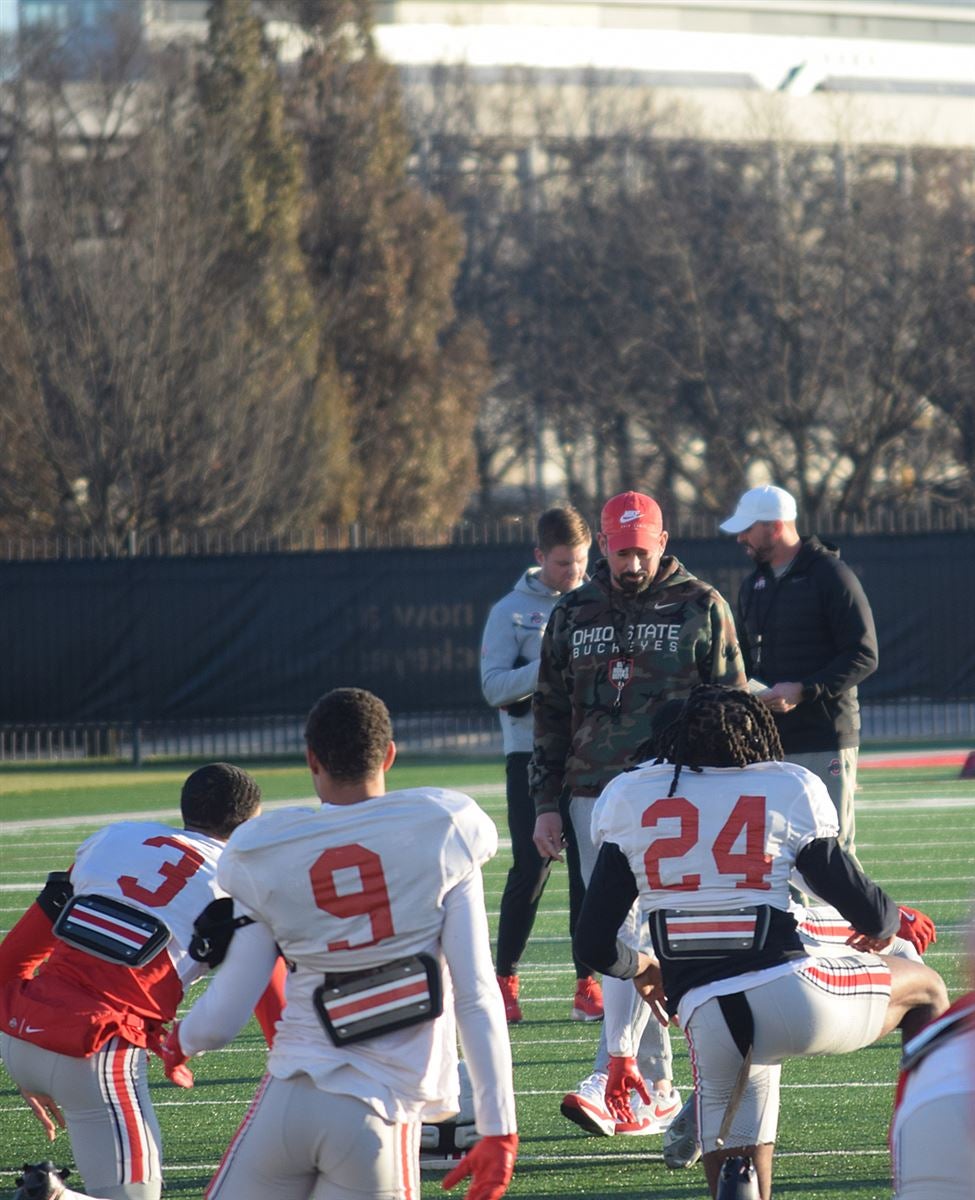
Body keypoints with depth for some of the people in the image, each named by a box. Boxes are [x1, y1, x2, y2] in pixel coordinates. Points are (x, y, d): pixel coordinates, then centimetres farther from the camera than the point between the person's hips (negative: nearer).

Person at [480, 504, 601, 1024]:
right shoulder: (511, 612, 1)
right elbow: (494, 686, -7)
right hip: (532, 753, -3)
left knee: (590, 869, 2)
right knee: (531, 869, -4)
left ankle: (588, 984, 7)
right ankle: (504, 981, 5)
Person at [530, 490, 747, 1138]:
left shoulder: (700, 608, 2)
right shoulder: (574, 614, 12)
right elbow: (551, 715, 16)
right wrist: (546, 804, 10)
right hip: (593, 798, 4)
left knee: (643, 935, -16)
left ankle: (614, 1075, -21)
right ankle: (656, 1090, 9)